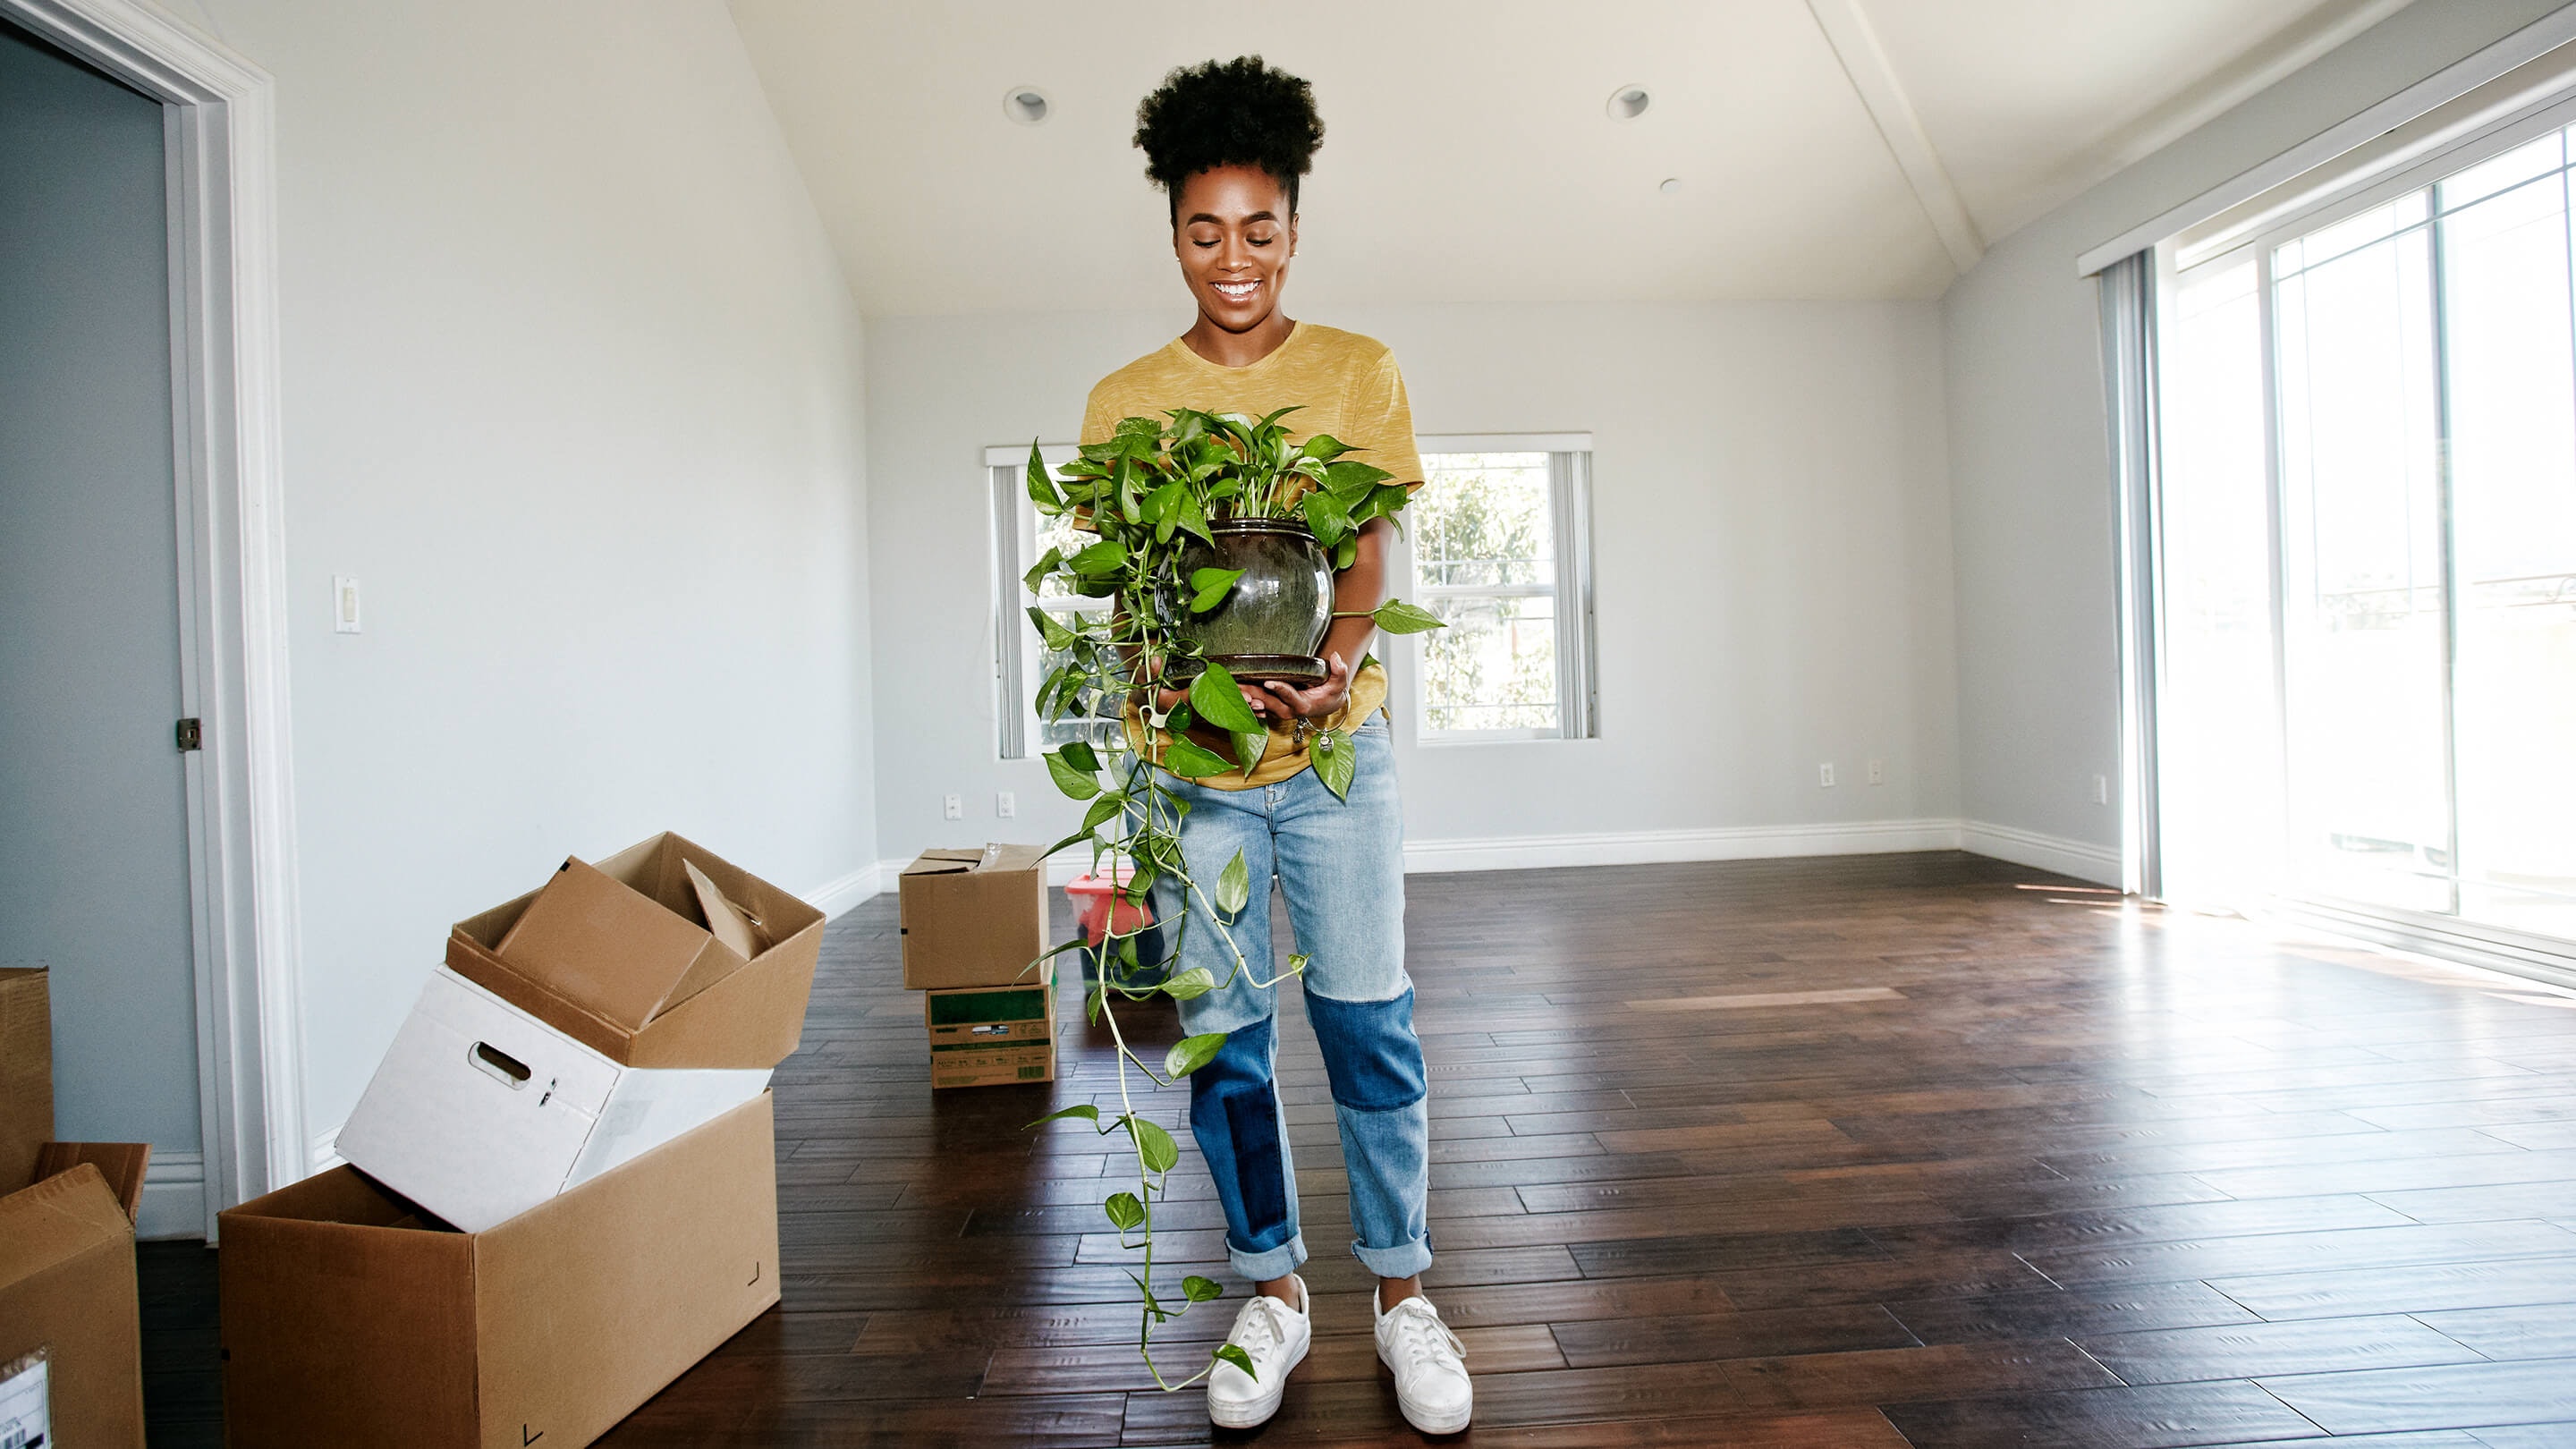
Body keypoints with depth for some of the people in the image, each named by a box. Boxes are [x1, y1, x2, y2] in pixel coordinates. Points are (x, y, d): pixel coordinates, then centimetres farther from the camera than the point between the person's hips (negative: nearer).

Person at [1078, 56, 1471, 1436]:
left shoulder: (1358, 372, 5)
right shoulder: (1124, 401, 6)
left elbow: (1367, 556, 0)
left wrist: (1337, 660, -21)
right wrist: (1186, 677, -17)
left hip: (1335, 750, -1)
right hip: (1192, 757, 1)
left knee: (1368, 1020, 1)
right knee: (1222, 1034, 7)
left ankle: (1400, 1289, 22)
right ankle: (1272, 1290, 26)